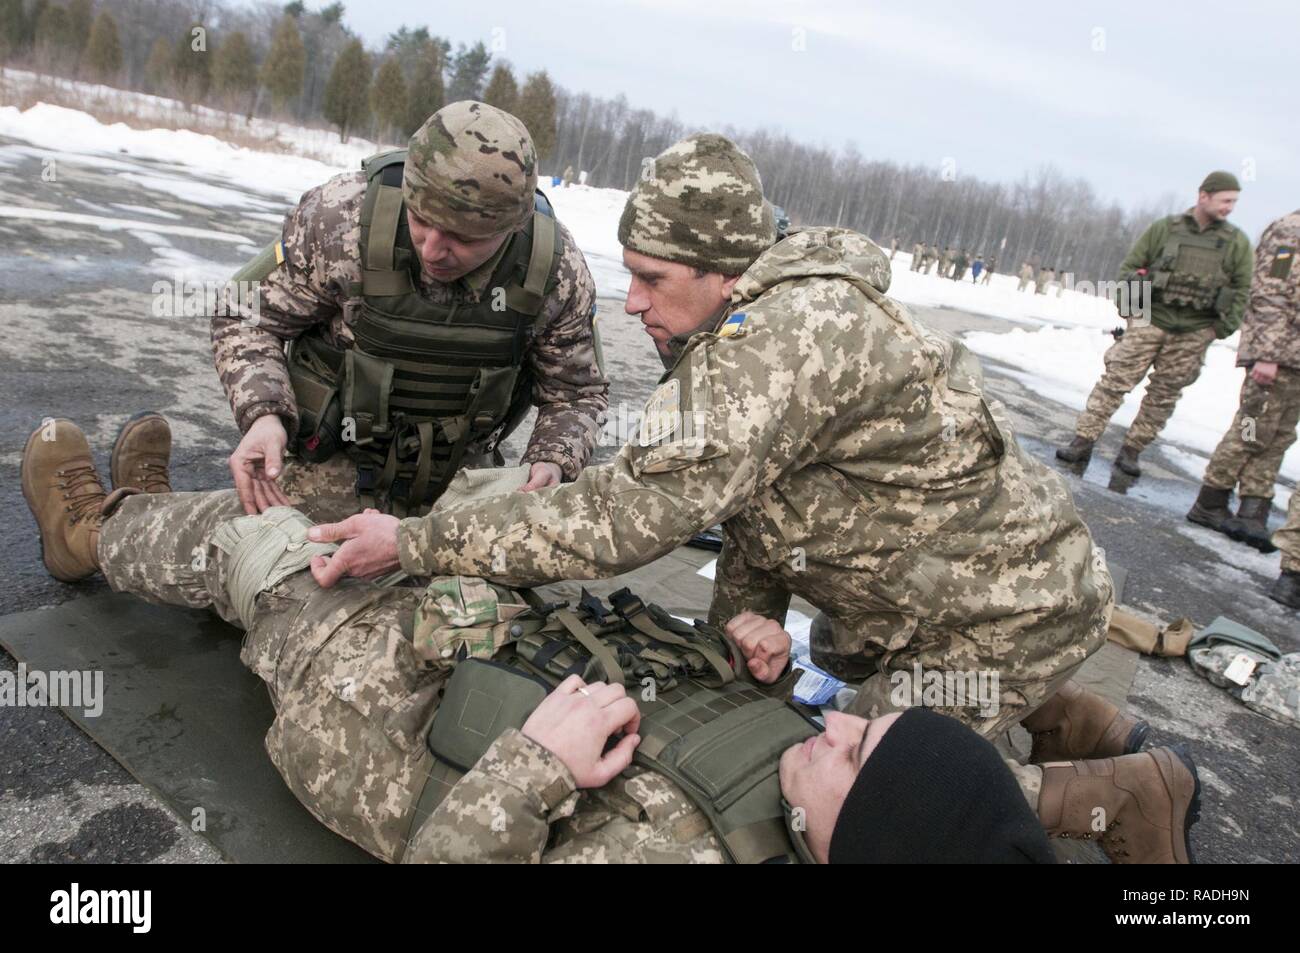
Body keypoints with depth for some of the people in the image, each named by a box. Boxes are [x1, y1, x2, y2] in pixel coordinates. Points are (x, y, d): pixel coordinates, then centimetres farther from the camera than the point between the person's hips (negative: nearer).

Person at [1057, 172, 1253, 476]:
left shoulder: (1237, 242, 4)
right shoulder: (1164, 229, 1)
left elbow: (1242, 291, 6)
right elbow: (1129, 267, 6)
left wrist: (1222, 328, -1)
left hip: (1193, 334, 2)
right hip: (1150, 321, -1)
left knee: (1163, 396, 5)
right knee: (1114, 382, -7)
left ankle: (1131, 451, 14)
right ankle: (1083, 441, -3)